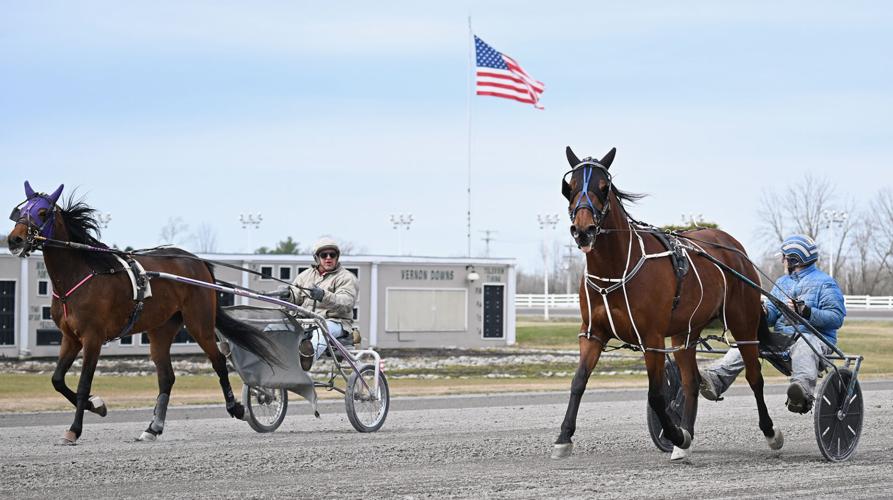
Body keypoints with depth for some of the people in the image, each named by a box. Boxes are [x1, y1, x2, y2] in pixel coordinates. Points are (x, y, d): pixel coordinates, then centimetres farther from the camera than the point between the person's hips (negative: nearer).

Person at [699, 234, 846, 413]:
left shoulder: (825, 283, 3)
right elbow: (772, 313, 16)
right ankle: (716, 379, -39)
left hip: (815, 336, -6)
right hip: (782, 336, 6)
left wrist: (806, 312, -21)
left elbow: (837, 317, -8)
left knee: (803, 346, -42)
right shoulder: (782, 282, 25)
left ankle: (804, 390, -72)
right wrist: (764, 313, -9)